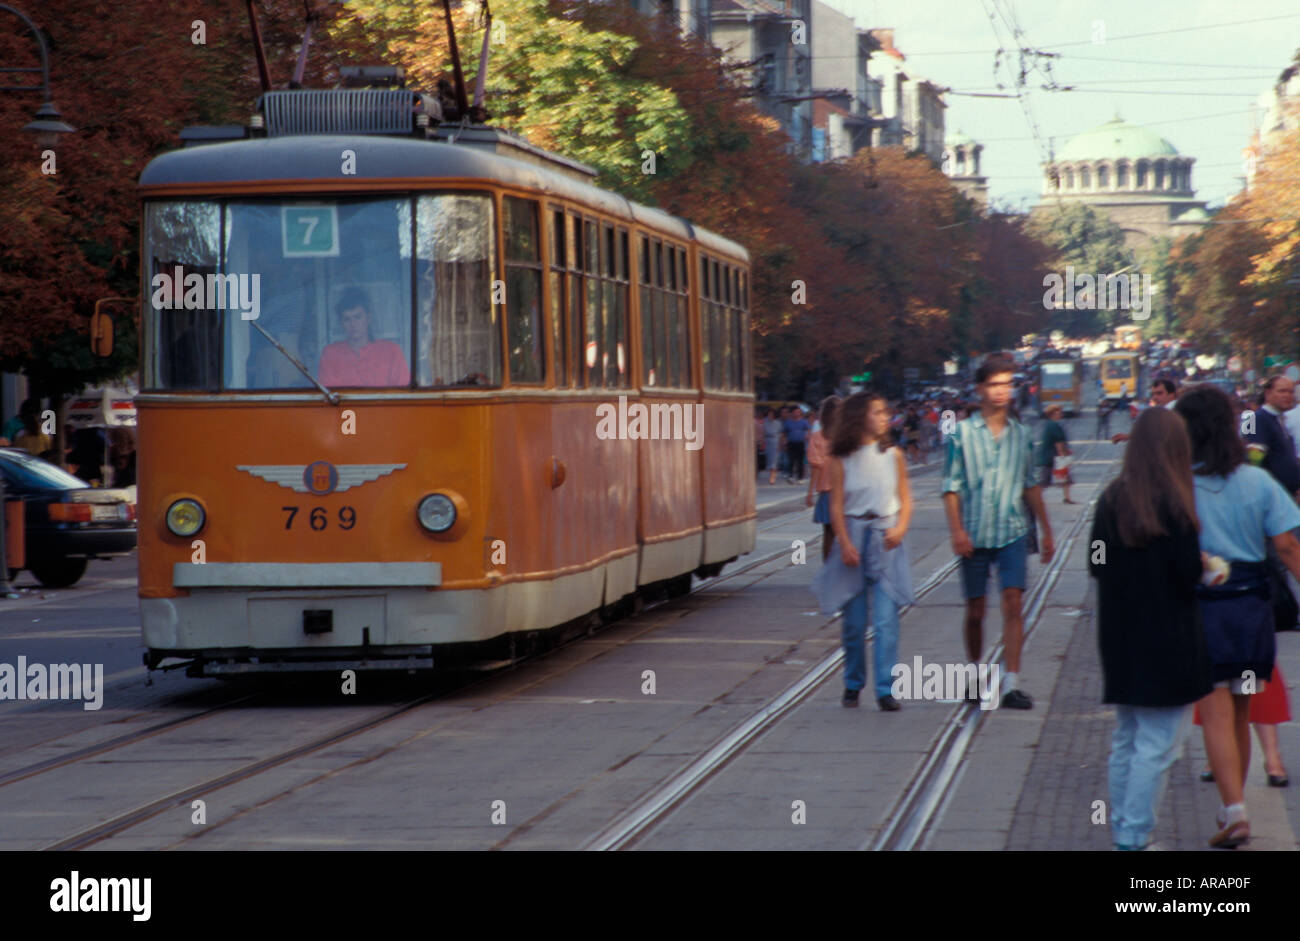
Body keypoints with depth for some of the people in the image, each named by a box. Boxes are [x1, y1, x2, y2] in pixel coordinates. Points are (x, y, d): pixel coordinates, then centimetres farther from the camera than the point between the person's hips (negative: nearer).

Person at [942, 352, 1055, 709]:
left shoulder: (1021, 435, 8)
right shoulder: (963, 433, -1)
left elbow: (1031, 485, 16)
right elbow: (951, 487, -2)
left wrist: (1047, 530, 16)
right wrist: (957, 531, -12)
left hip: (1012, 532, 1)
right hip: (975, 535, -1)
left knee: (1013, 601, -12)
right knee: (975, 610, 6)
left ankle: (1012, 682, -15)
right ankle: (975, 673, 27)